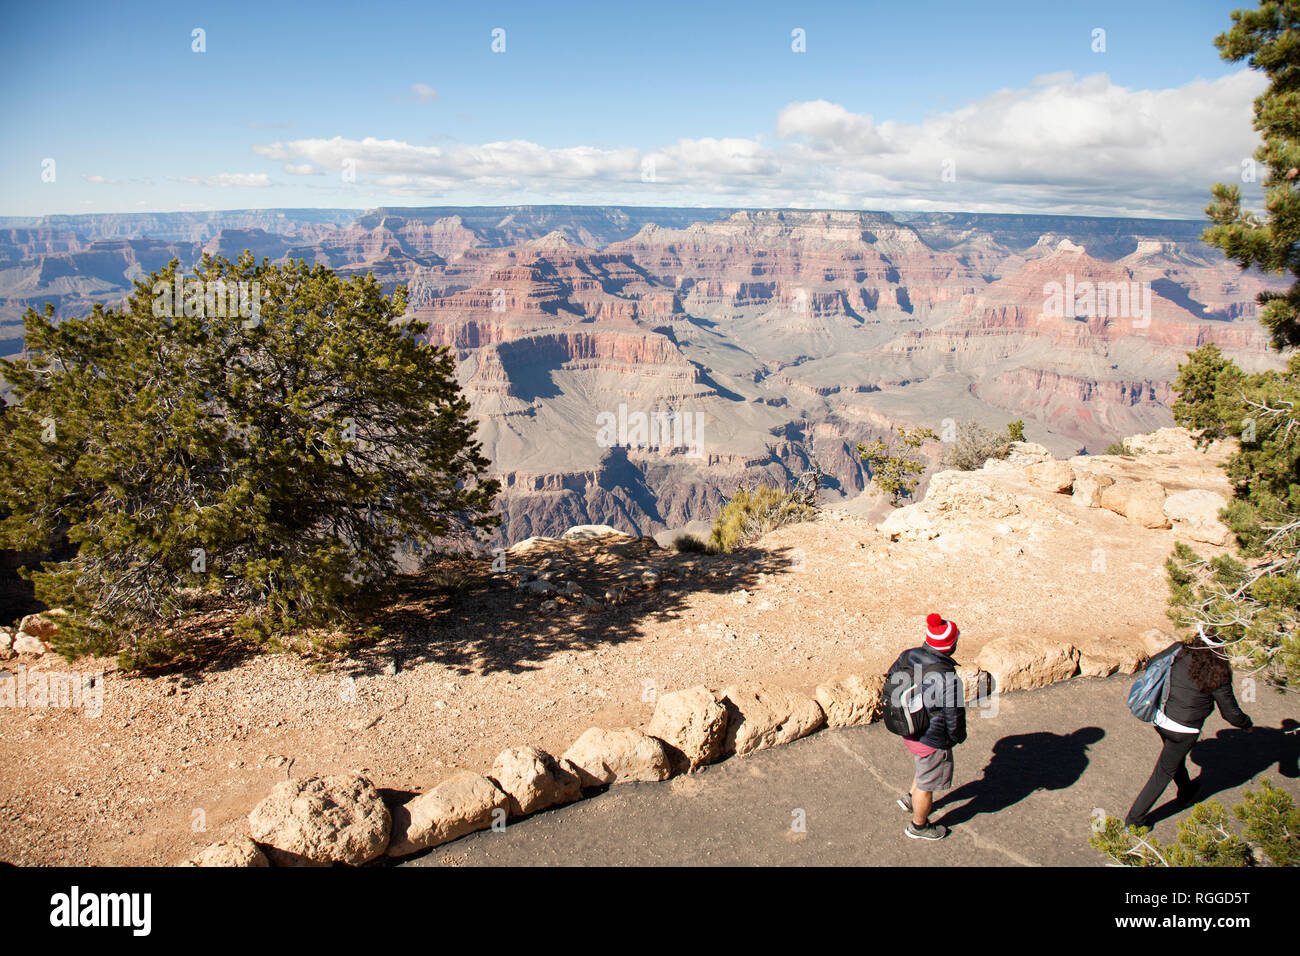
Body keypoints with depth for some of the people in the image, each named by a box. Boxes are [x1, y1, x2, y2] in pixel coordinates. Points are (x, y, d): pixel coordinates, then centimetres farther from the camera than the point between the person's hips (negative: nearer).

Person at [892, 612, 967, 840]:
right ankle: (918, 826, 38)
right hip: (932, 740, -7)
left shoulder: (907, 657, -12)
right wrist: (957, 737, -1)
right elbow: (954, 716, -22)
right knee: (928, 782, 17)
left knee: (926, 766, 34)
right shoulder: (947, 678, -33)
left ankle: (911, 798, 47)